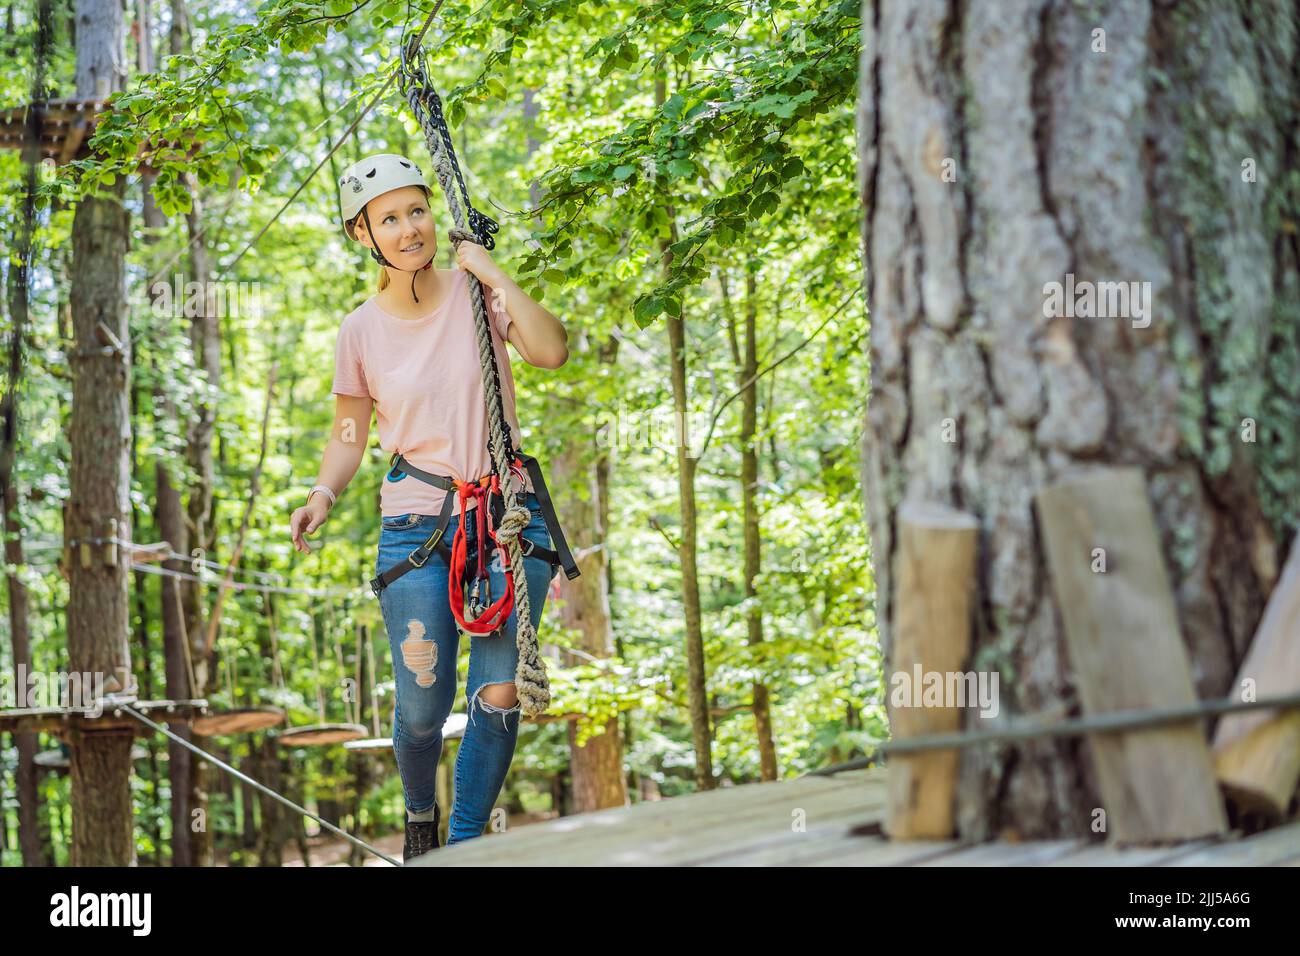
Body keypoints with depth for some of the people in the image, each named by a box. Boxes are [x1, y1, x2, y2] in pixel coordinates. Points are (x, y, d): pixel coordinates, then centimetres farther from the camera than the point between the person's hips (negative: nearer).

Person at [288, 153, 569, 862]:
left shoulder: (476, 291, -2)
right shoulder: (361, 331, 0)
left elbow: (551, 352, -17)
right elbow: (349, 433, 9)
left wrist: (494, 274, -16)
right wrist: (322, 496, -8)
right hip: (416, 527, 0)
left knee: (498, 695, -4)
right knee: (423, 704, -3)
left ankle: (464, 842, 10)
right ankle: (420, 815, 28)